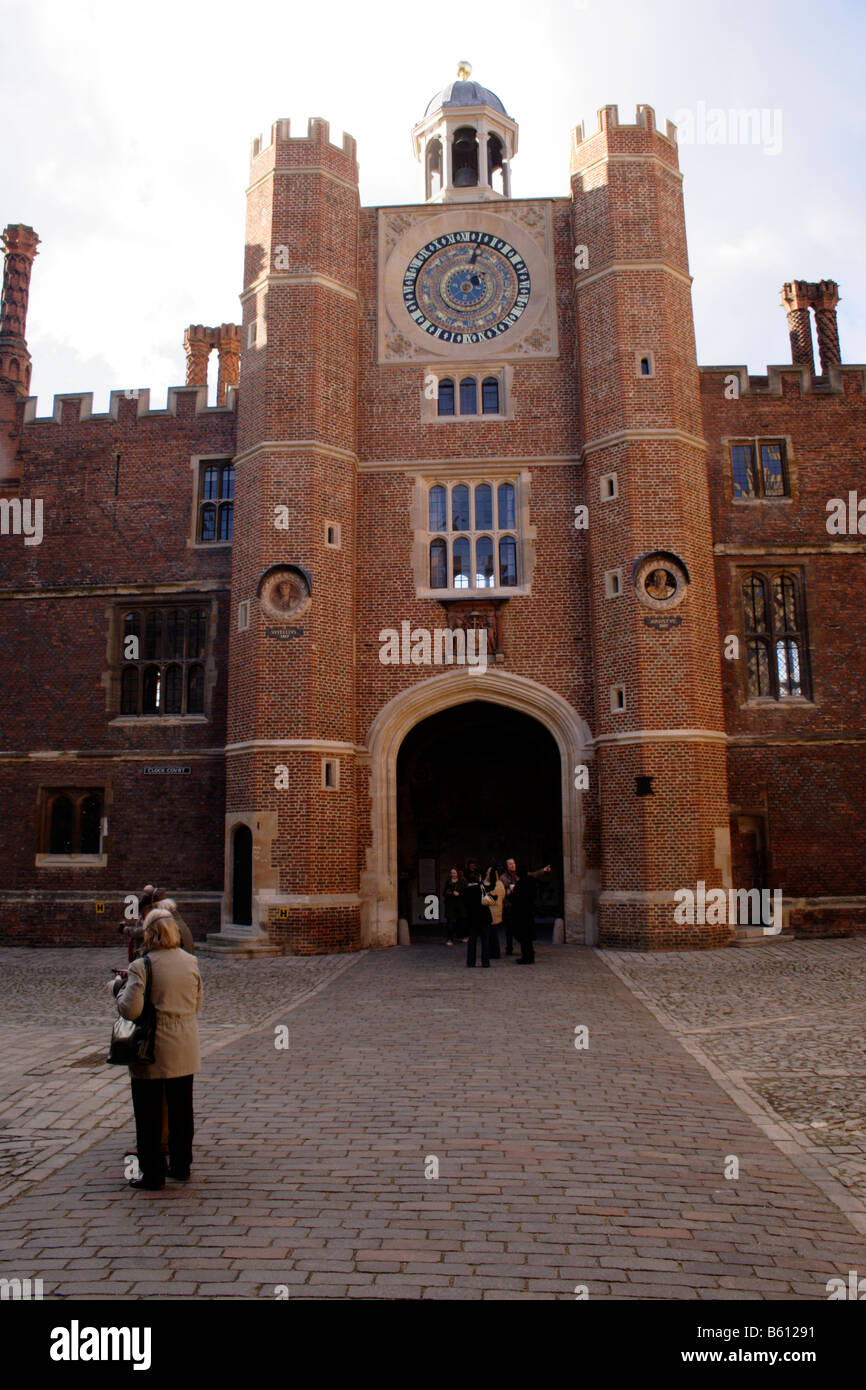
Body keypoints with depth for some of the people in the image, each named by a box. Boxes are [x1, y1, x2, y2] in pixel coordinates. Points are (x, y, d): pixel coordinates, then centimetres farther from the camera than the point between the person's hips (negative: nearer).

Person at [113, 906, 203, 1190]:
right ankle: (181, 1165, 29)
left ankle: (152, 1174, 15)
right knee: (181, 1110, 18)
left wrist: (121, 987, -2)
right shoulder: (191, 962, 0)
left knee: (148, 1113, 8)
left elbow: (130, 1009, -19)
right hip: (184, 1051, 5)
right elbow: (196, 1004, 8)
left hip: (151, 1050, -5)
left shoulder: (141, 967, -16)